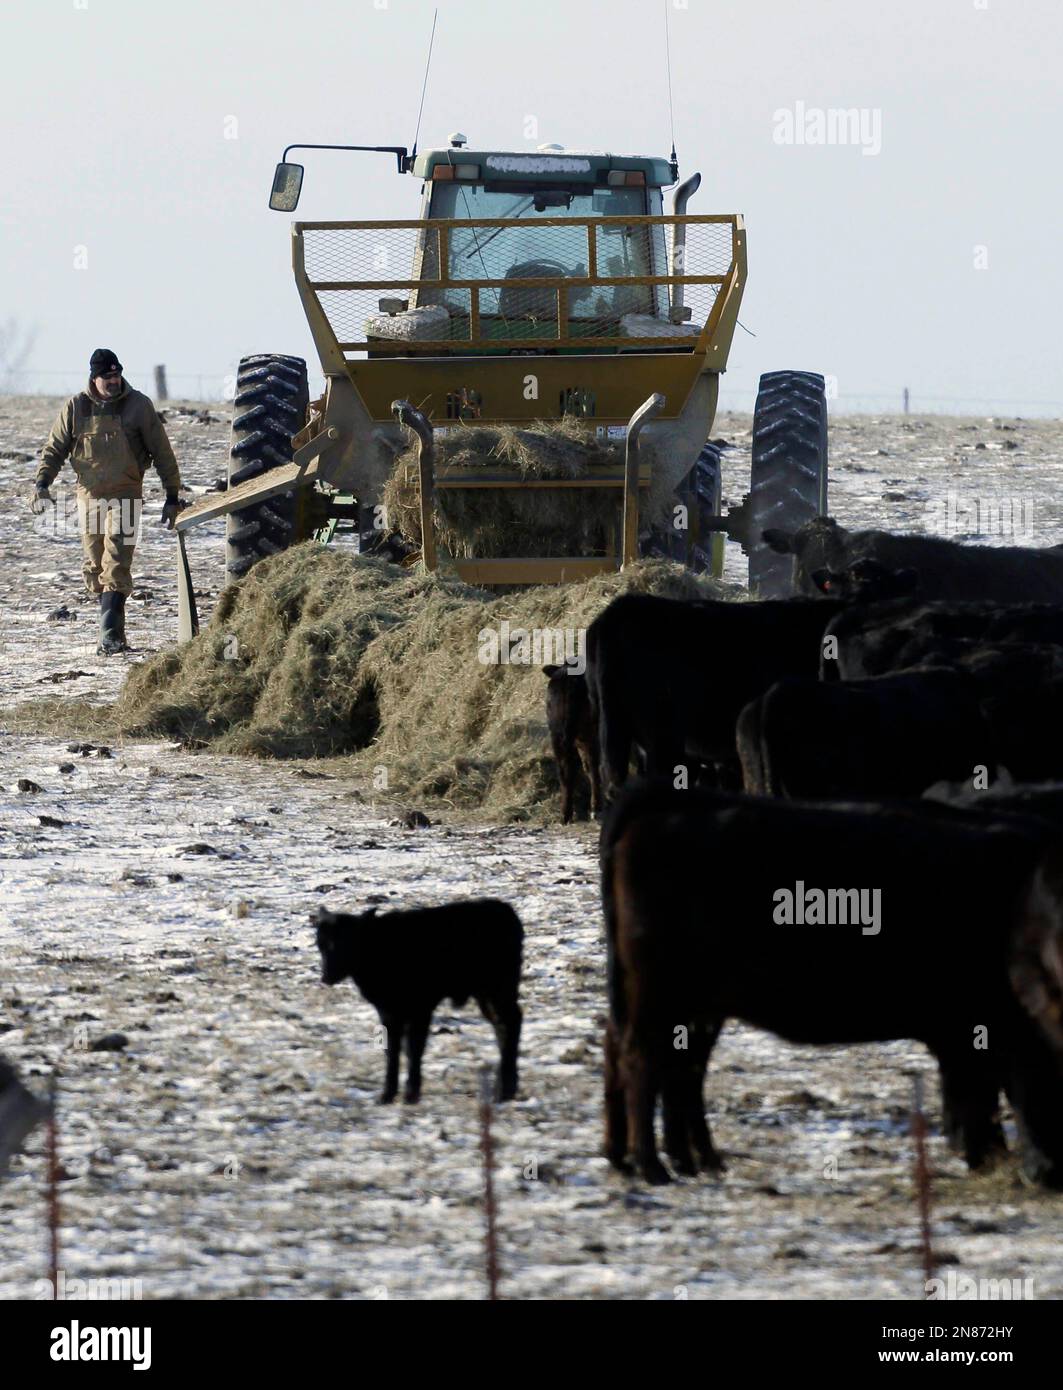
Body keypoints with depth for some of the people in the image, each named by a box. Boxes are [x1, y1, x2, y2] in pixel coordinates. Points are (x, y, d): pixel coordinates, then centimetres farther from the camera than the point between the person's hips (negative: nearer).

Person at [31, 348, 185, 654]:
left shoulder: (138, 405, -2)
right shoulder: (76, 407, 2)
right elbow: (54, 449, 7)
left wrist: (173, 496, 2)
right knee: (95, 568, 7)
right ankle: (114, 634, 19)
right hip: (89, 496, 3)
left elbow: (161, 452, 3)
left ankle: (109, 637, -20)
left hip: (126, 496, -3)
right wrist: (42, 484, -10)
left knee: (116, 567, -14)